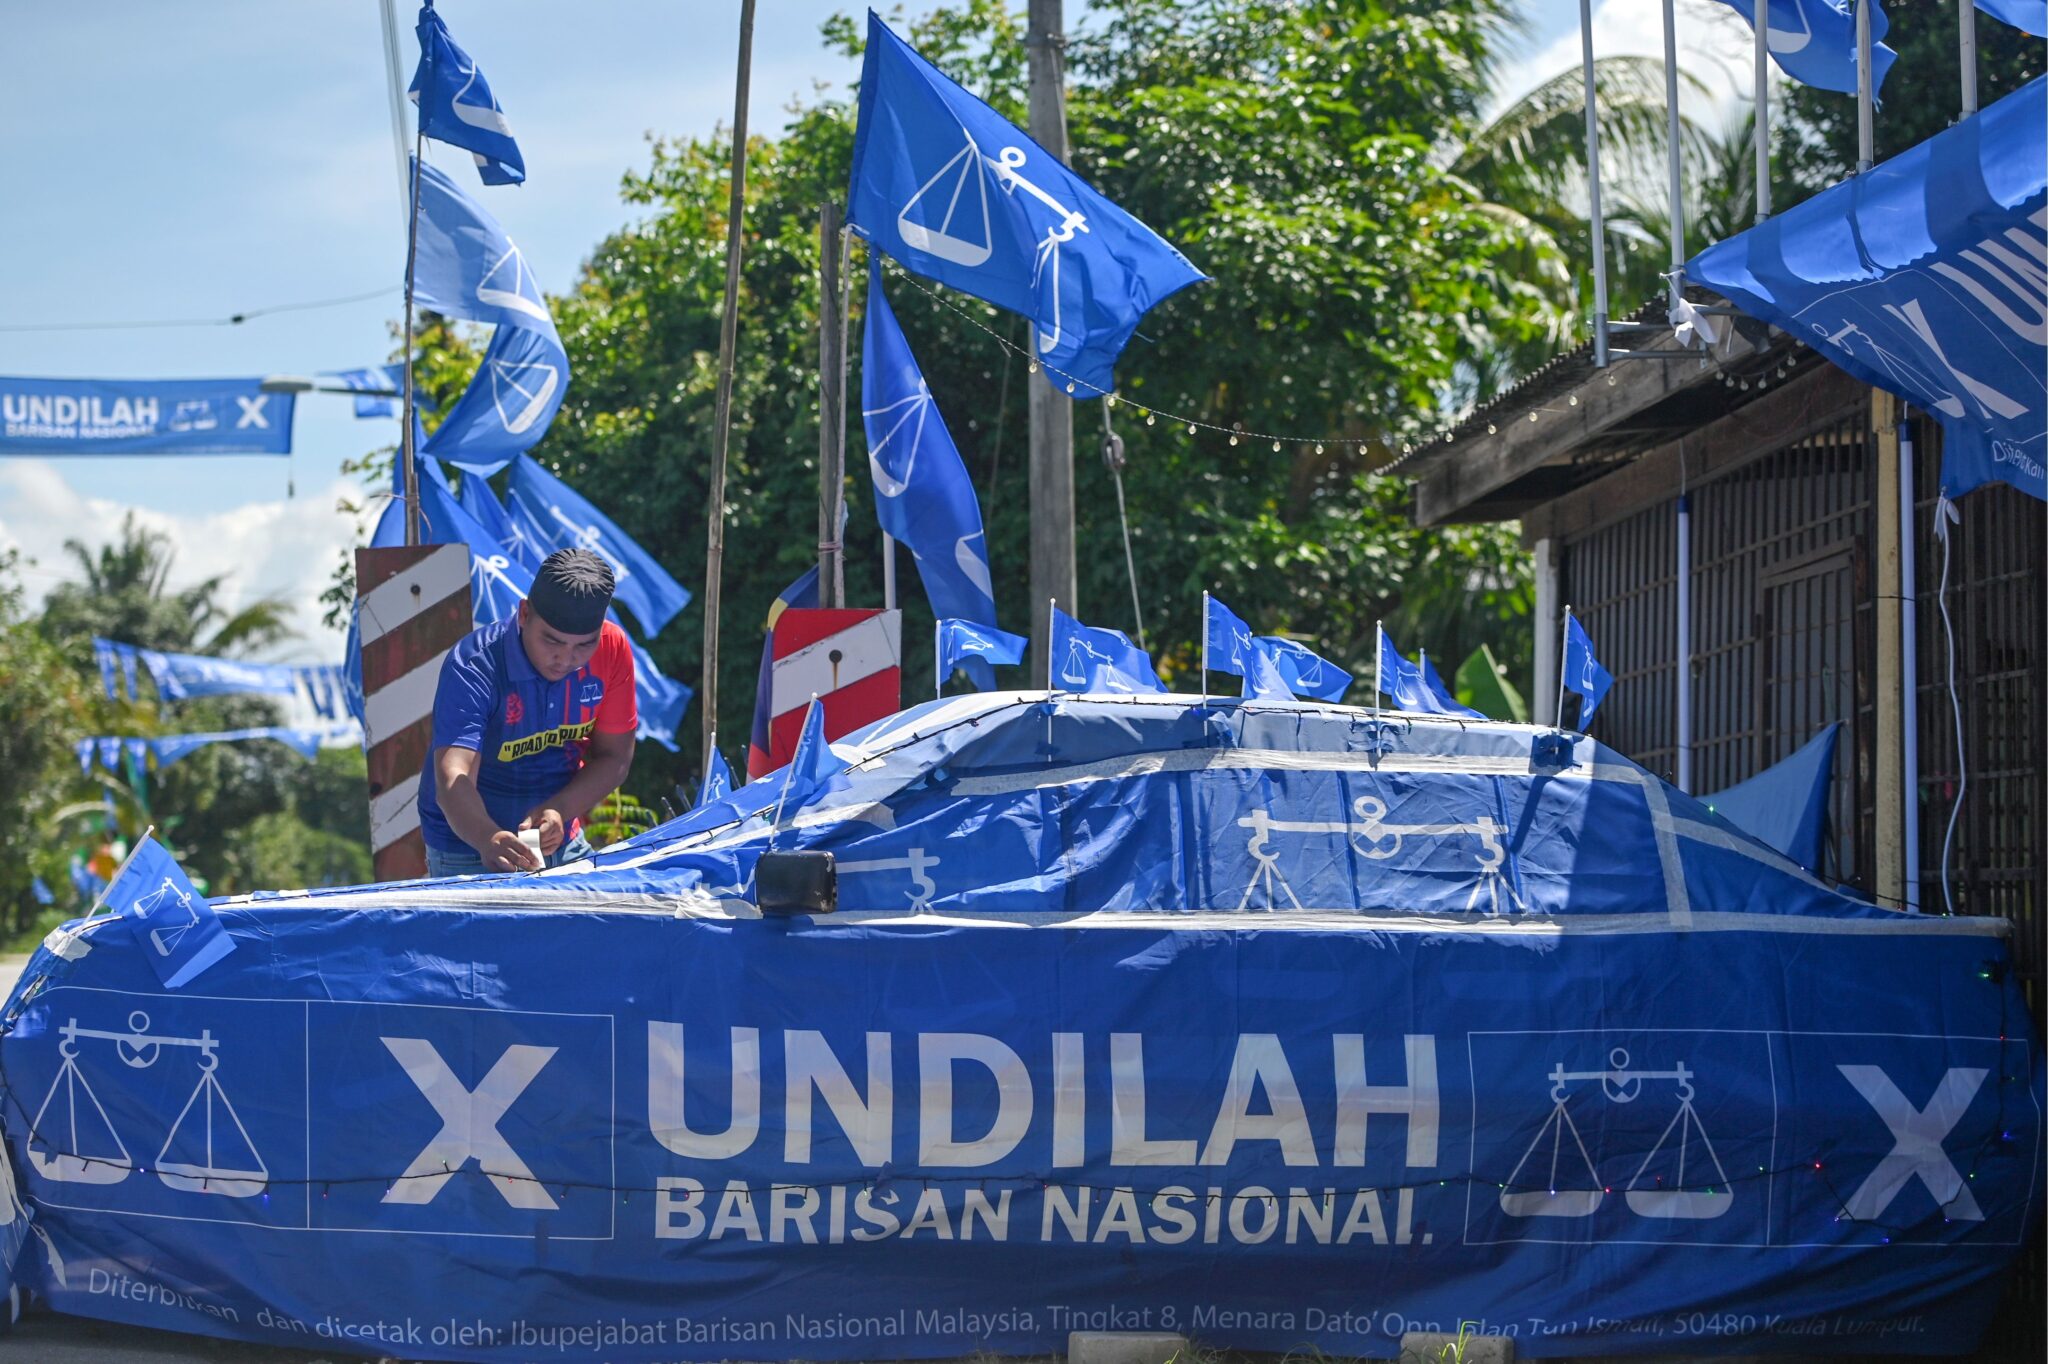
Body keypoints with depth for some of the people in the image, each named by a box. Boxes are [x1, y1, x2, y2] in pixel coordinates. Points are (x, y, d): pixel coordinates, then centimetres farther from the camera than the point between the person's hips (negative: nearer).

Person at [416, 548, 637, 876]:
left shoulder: (611, 649, -13)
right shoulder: (473, 668, -26)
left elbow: (614, 757, -5)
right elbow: (454, 780, -38)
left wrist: (558, 811, -23)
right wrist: (488, 839, -58)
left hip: (562, 847, 4)